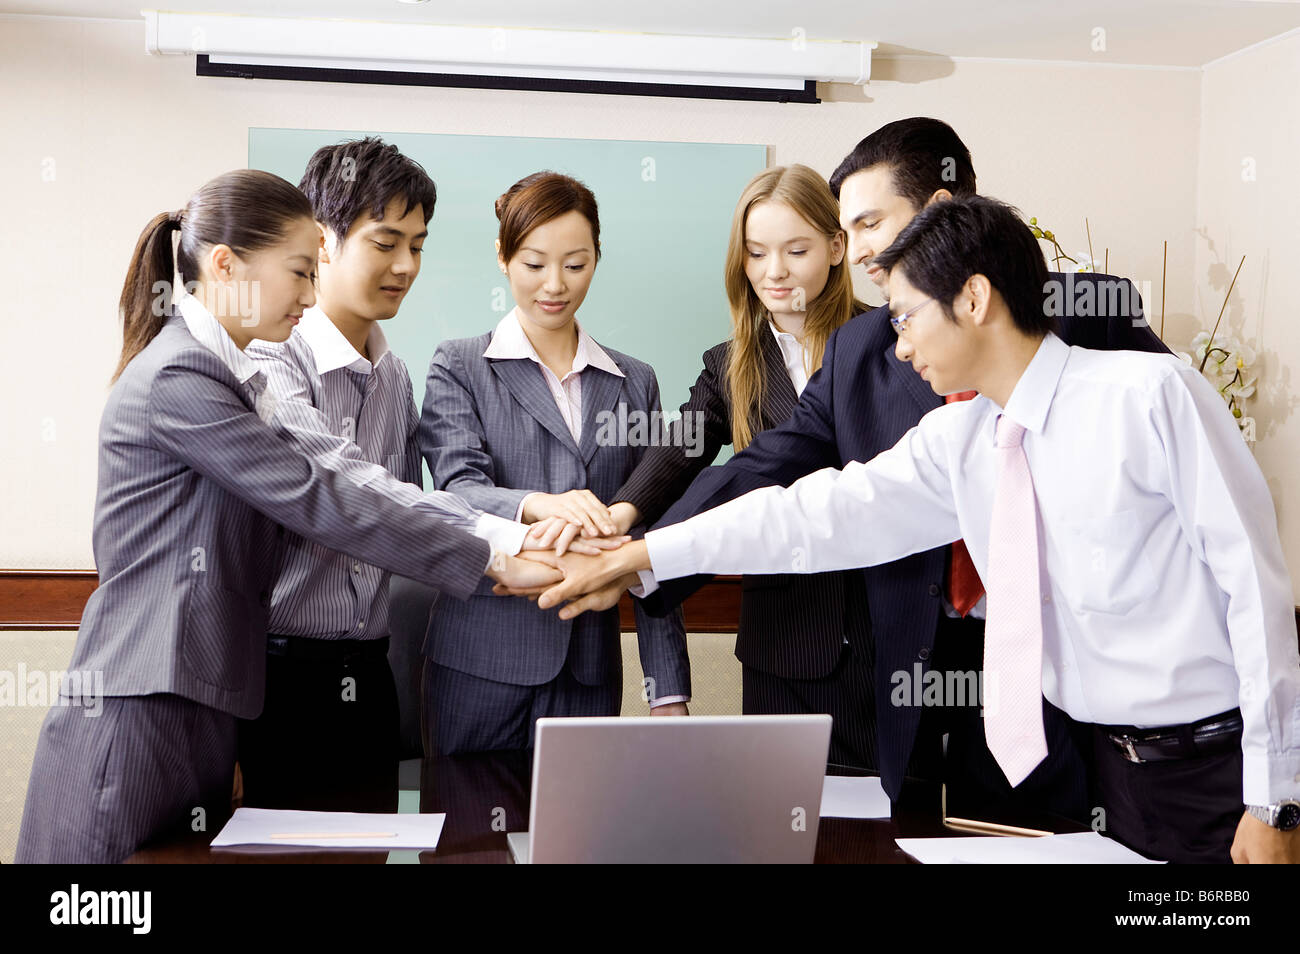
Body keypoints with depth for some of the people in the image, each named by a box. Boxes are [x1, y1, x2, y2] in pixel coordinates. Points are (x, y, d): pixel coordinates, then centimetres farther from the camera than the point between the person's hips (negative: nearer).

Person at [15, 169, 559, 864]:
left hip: (200, 714, 9)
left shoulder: (222, 373, 16)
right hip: (139, 721, -9)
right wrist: (494, 563, -17)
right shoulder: (177, 378, -15)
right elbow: (317, 502, -19)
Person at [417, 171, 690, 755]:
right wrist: (537, 506, -34)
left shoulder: (634, 383, 12)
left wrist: (669, 689, 3)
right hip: (480, 663, -2)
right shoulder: (459, 368, 4)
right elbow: (459, 488, -12)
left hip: (589, 670, 2)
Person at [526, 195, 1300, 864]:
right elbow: (819, 512, 1)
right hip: (1104, 762, 5)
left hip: (1215, 764, -5)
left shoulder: (1149, 395, -15)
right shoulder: (958, 440, 1)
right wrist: (629, 557, 0)